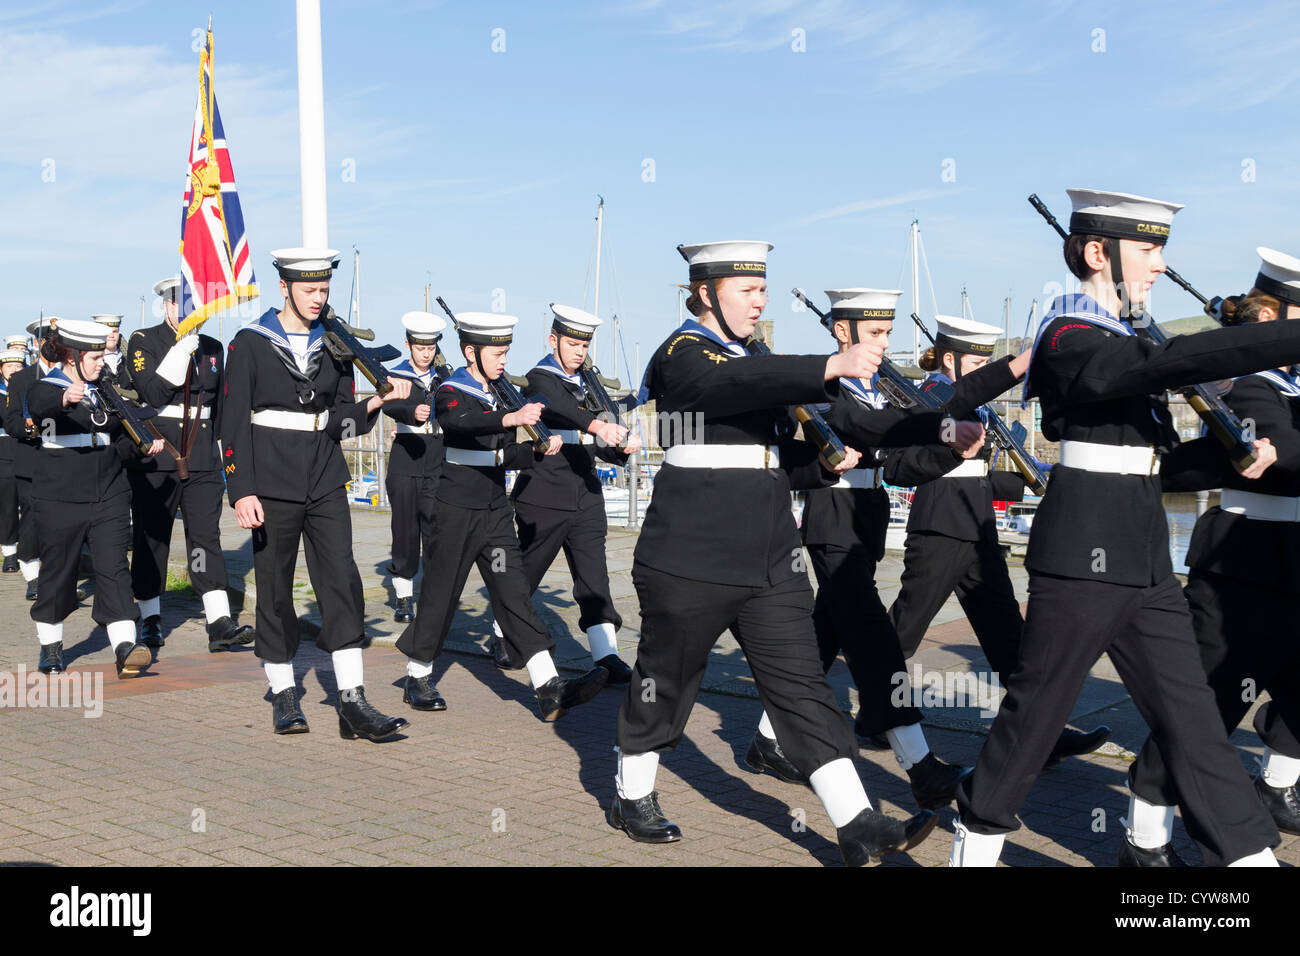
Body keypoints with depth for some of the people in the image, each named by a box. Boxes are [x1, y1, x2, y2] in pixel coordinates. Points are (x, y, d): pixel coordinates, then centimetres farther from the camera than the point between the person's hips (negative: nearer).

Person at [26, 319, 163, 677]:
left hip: (109, 496, 4)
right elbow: (40, 403, -31)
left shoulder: (104, 391, 13)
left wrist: (142, 445, 0)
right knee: (57, 572, 8)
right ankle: (50, 646, 25)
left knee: (113, 568, -7)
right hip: (60, 498, -4)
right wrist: (65, 398, -53)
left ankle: (125, 648, -14)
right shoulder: (46, 388, -5)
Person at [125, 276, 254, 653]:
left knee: (206, 535, -5)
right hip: (155, 458, -3)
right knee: (151, 538, 7)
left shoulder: (212, 348, 12)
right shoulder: (143, 341, -3)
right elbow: (152, 394, -17)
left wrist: (216, 446, 19)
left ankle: (220, 623, -12)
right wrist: (182, 349, -19)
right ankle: (150, 619, 19)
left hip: (202, 460, 3)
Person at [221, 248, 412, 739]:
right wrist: (242, 491, -13)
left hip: (325, 482, 3)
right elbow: (233, 423, -6)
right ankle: (283, 695, 20)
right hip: (273, 485, -3)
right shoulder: (250, 344, -3)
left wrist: (375, 402, -11)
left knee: (342, 582, -5)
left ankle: (353, 703, -5)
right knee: (275, 589, 5)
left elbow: (343, 420, 9)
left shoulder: (333, 345, 9)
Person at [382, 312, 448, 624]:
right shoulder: (394, 375, -1)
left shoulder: (443, 377, 11)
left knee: (436, 529, -3)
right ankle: (404, 600, 8)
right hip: (405, 461, -2)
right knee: (405, 531, 0)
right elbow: (390, 405, -22)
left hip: (438, 462, 2)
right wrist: (412, 413, -41)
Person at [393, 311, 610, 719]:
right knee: (440, 595, 4)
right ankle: (418, 680, 22)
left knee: (514, 595, -3)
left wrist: (539, 450, -5)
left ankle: (550, 689, -11)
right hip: (457, 511, -6)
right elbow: (461, 423, -33)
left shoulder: (502, 395, 13)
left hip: (496, 512, 6)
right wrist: (511, 418, -50)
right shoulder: (450, 392, -9)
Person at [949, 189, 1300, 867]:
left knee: (1189, 711, 7)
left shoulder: (1118, 335, 16)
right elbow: (1179, 360, -30)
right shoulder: (1073, 340, -15)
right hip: (1085, 550, -9)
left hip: (1145, 557, 9)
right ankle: (976, 842, 20)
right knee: (1036, 708, 3)